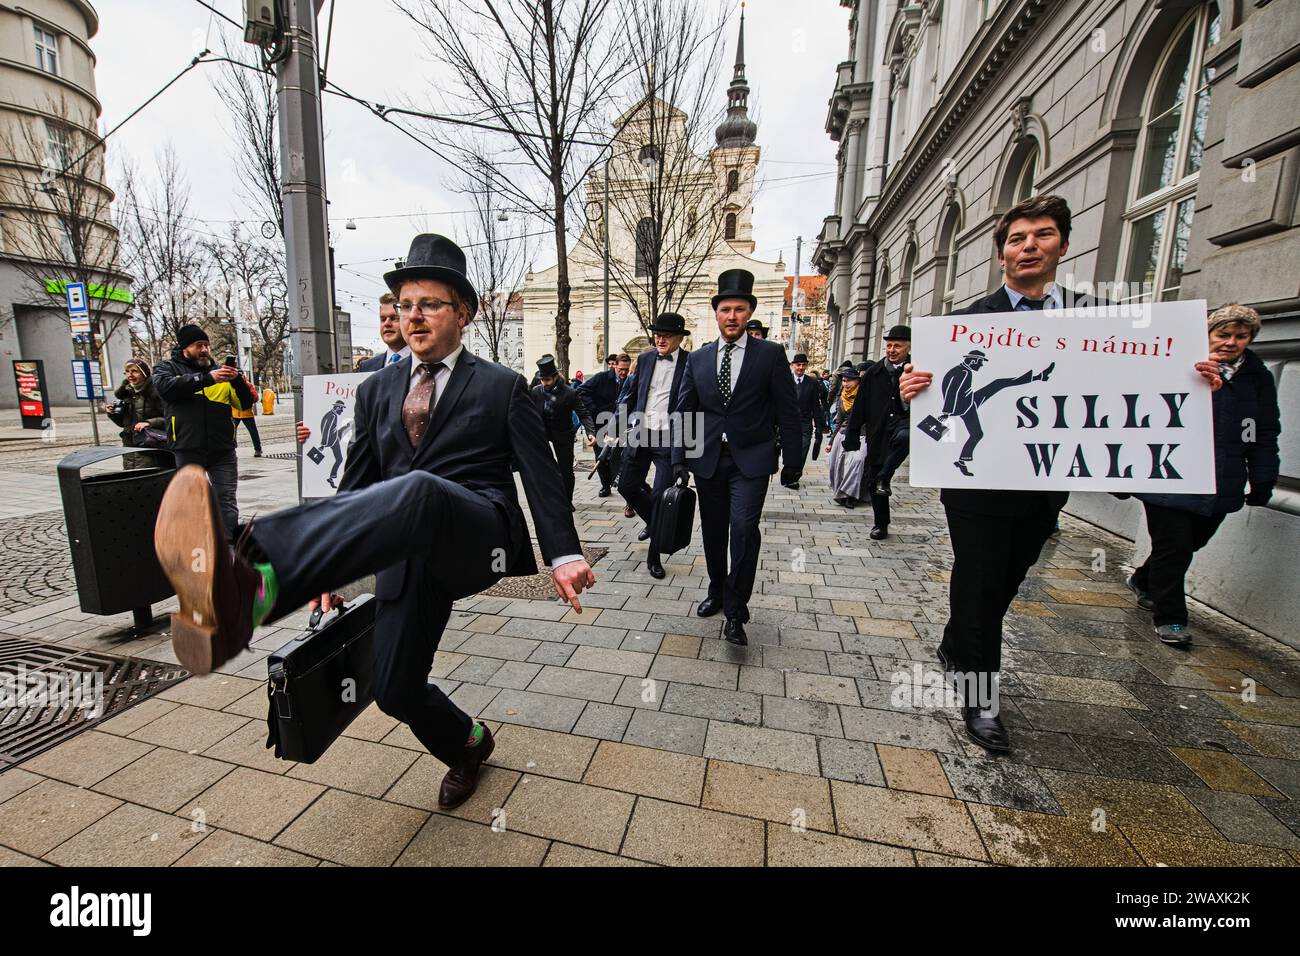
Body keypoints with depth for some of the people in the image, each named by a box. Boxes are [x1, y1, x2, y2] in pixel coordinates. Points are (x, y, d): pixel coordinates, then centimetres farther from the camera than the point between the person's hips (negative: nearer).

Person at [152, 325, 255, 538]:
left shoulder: (220, 371, 13)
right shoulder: (168, 367, 8)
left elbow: (246, 403, 5)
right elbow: (166, 386, -15)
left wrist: (238, 380, -14)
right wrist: (206, 378, -24)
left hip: (223, 450, 1)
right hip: (188, 450, -1)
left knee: (227, 501, 0)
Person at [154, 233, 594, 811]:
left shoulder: (502, 387, 6)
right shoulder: (378, 390, 19)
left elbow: (540, 474, 0)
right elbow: (357, 480, 19)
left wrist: (564, 555, -8)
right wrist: (333, 565, 13)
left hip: (478, 536, -5)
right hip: (406, 552, 6)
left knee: (415, 490, -37)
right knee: (395, 689, 7)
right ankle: (467, 745, 38)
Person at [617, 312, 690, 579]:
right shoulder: (645, 359, 8)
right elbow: (629, 395, 14)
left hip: (669, 439, -4)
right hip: (639, 434, 5)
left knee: (661, 496, -3)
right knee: (627, 486, 9)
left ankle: (654, 557, 13)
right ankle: (653, 522, 39)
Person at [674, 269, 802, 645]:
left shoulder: (770, 354, -1)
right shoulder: (697, 358, 7)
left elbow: (787, 411, 0)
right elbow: (684, 412, 8)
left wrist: (793, 462, -2)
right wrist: (679, 459, 1)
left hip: (751, 459, -3)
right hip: (708, 458, 3)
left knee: (744, 528, -15)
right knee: (713, 531, 13)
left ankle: (735, 612, -1)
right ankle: (717, 591, 34)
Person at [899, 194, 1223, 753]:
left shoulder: (1090, 314, 5)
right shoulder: (971, 320, -6)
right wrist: (912, 388, -33)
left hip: (1044, 486, 5)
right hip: (979, 484, -4)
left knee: (1005, 582, 20)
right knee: (980, 585, 4)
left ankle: (955, 648, 44)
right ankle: (980, 700, 19)